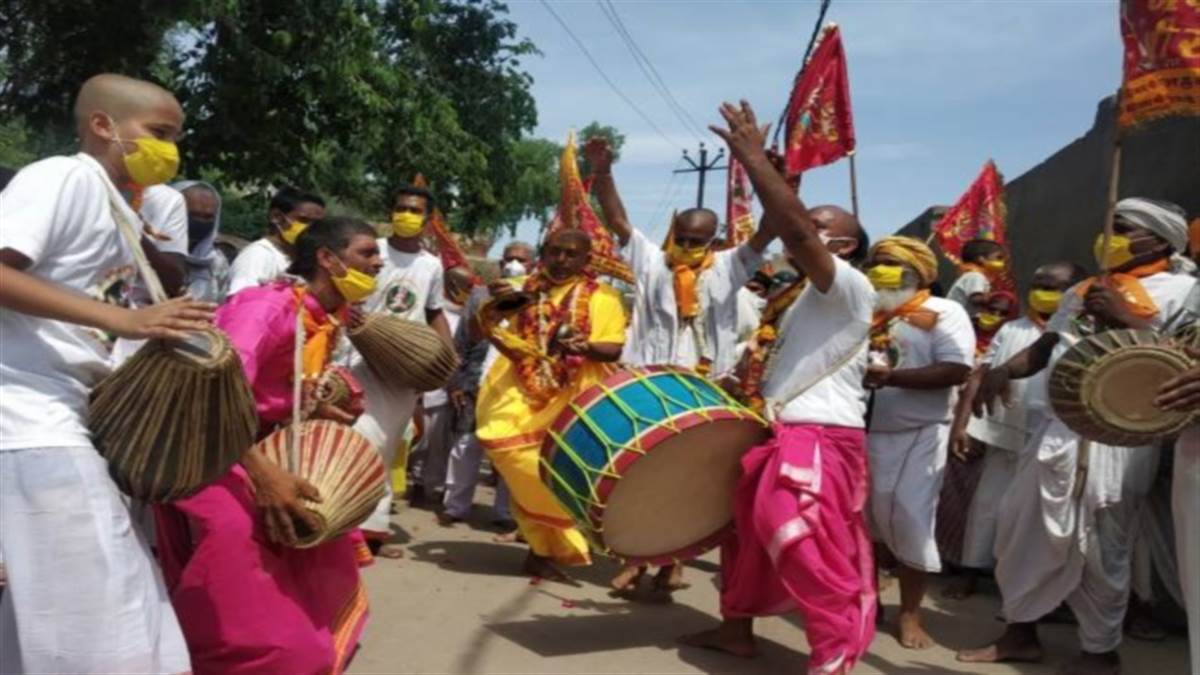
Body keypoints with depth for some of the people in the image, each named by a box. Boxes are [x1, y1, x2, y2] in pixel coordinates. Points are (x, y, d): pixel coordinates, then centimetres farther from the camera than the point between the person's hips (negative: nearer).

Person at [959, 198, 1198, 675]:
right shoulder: (1083, 291, 21)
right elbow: (1047, 346, 19)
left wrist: (1125, 320, -16)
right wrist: (1003, 370, 0)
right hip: (1058, 430, 7)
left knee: (1100, 547, 1)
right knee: (1022, 528, 11)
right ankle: (1020, 632, 25)